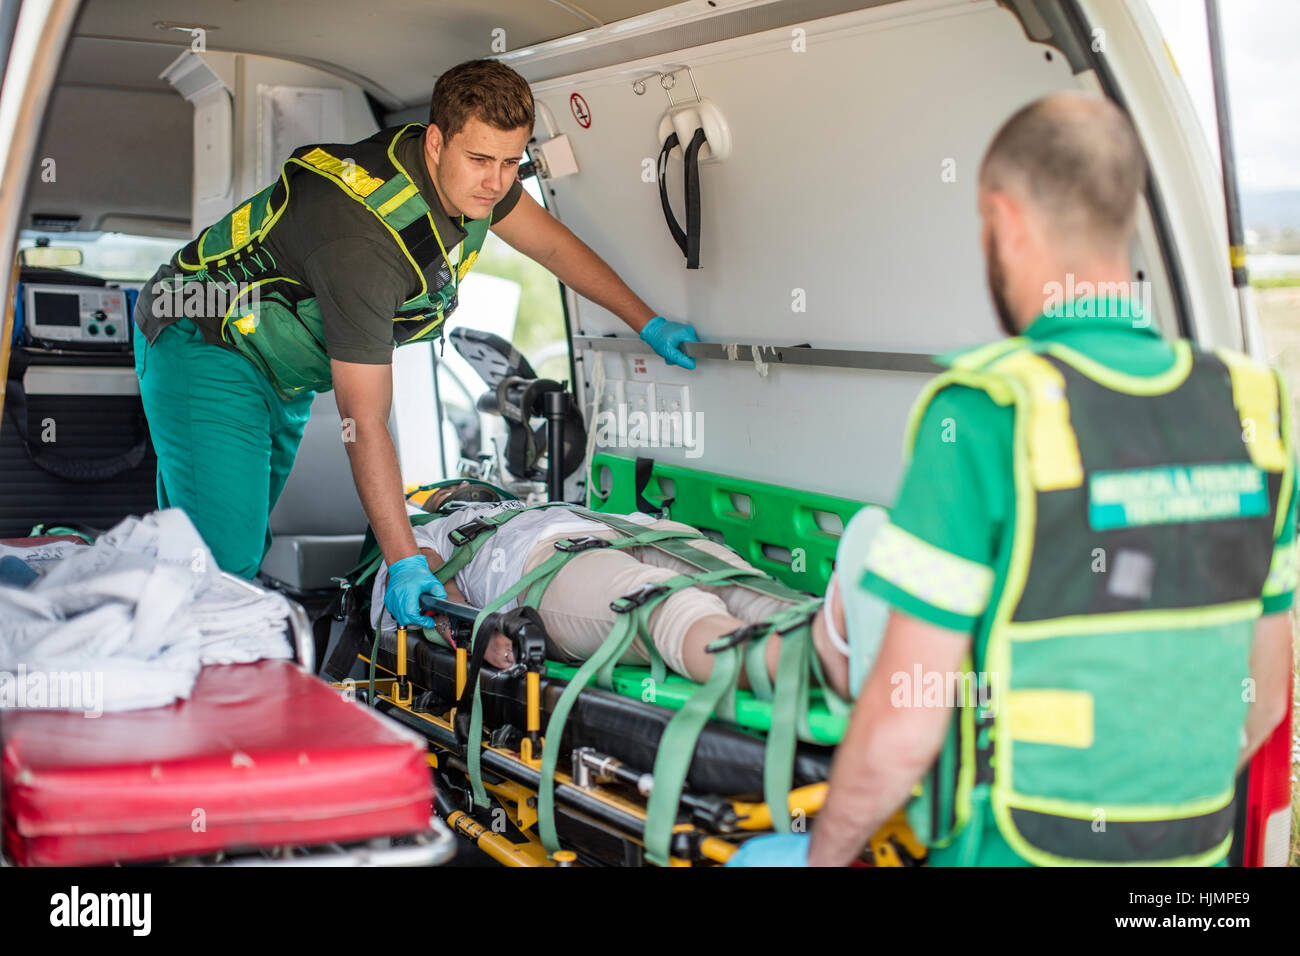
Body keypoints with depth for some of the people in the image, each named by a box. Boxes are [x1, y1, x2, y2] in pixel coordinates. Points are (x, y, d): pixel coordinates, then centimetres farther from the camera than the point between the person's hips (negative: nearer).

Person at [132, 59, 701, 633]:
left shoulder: (475, 179, -11)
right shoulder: (365, 239, -36)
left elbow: (553, 244, 10)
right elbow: (363, 422, -33)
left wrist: (648, 323, 13)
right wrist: (405, 562, -32)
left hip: (282, 371, 9)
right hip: (207, 348, -9)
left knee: (252, 550, 10)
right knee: (223, 561, -19)